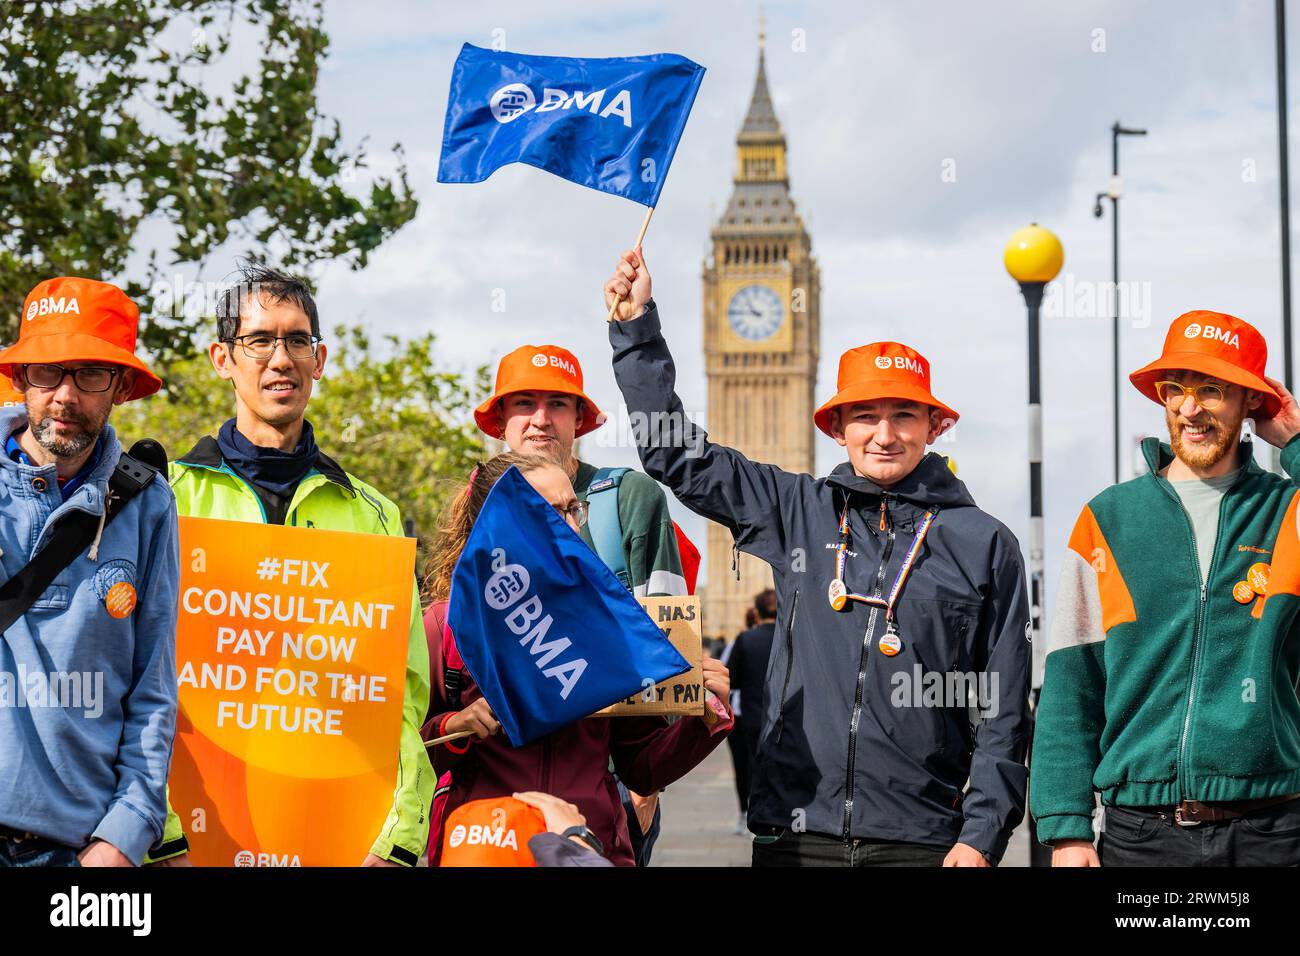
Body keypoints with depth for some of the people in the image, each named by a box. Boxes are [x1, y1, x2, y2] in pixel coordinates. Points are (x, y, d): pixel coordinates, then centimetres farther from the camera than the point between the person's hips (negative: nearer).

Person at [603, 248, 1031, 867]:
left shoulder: (984, 543, 4)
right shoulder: (797, 512, 8)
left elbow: (1004, 710, 4)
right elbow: (673, 452, 13)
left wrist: (981, 836, -3)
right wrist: (636, 326, 8)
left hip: (920, 838, -1)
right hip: (795, 831, 2)